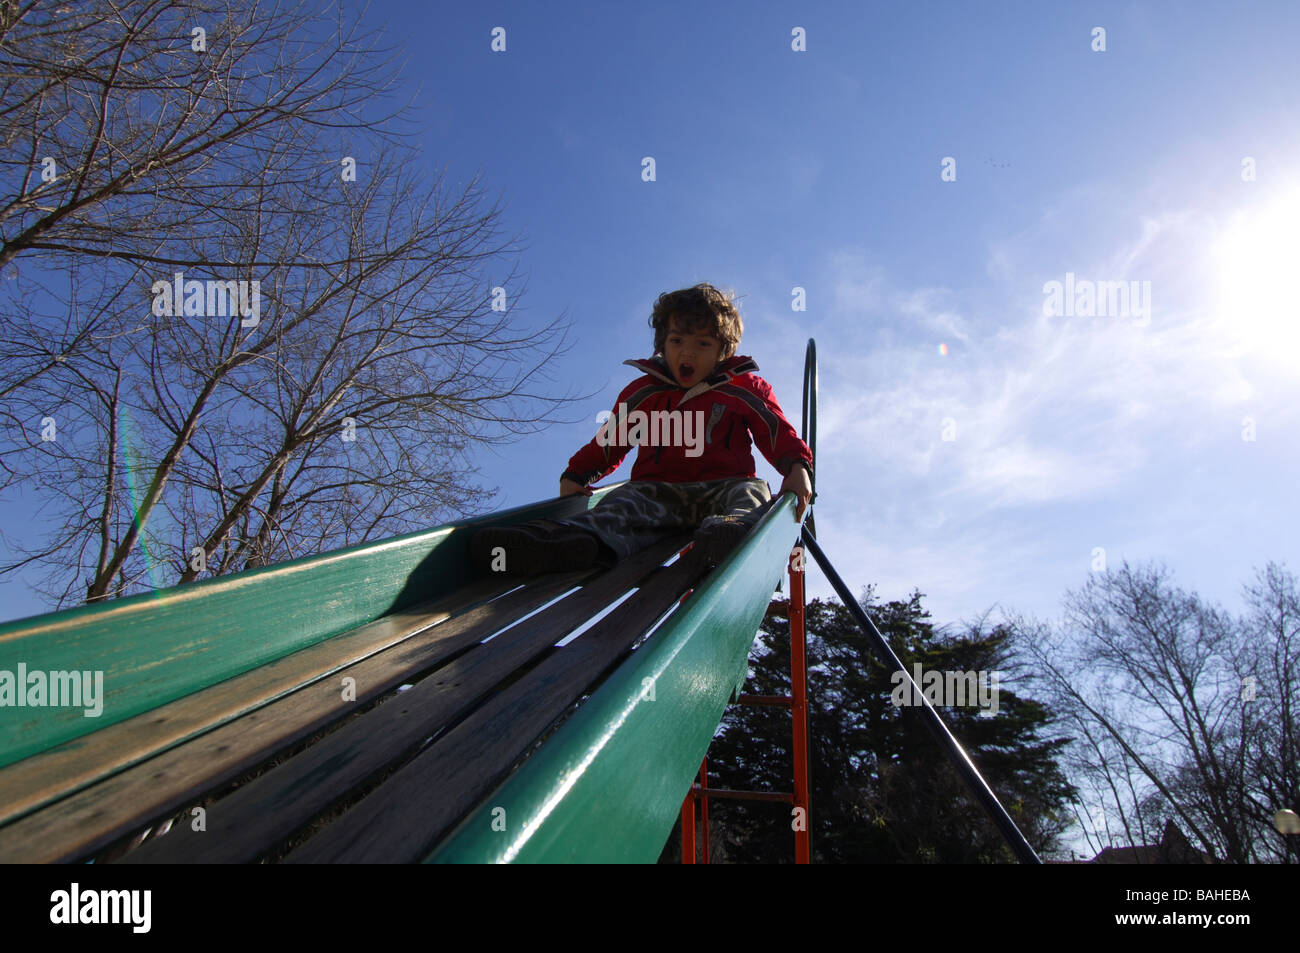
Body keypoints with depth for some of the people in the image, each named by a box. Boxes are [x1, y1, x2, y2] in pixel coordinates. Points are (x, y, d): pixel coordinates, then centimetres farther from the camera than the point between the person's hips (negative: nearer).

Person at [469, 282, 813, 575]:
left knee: (753, 491, -34)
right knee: (623, 503, -30)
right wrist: (578, 473, 11)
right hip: (658, 489, 1)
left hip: (724, 486, 0)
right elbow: (611, 440, 24)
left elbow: (778, 432, 10)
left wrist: (797, 465, -10)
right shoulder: (643, 392, 20)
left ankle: (736, 526, -72)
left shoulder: (744, 389, 15)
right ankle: (578, 538, -64)